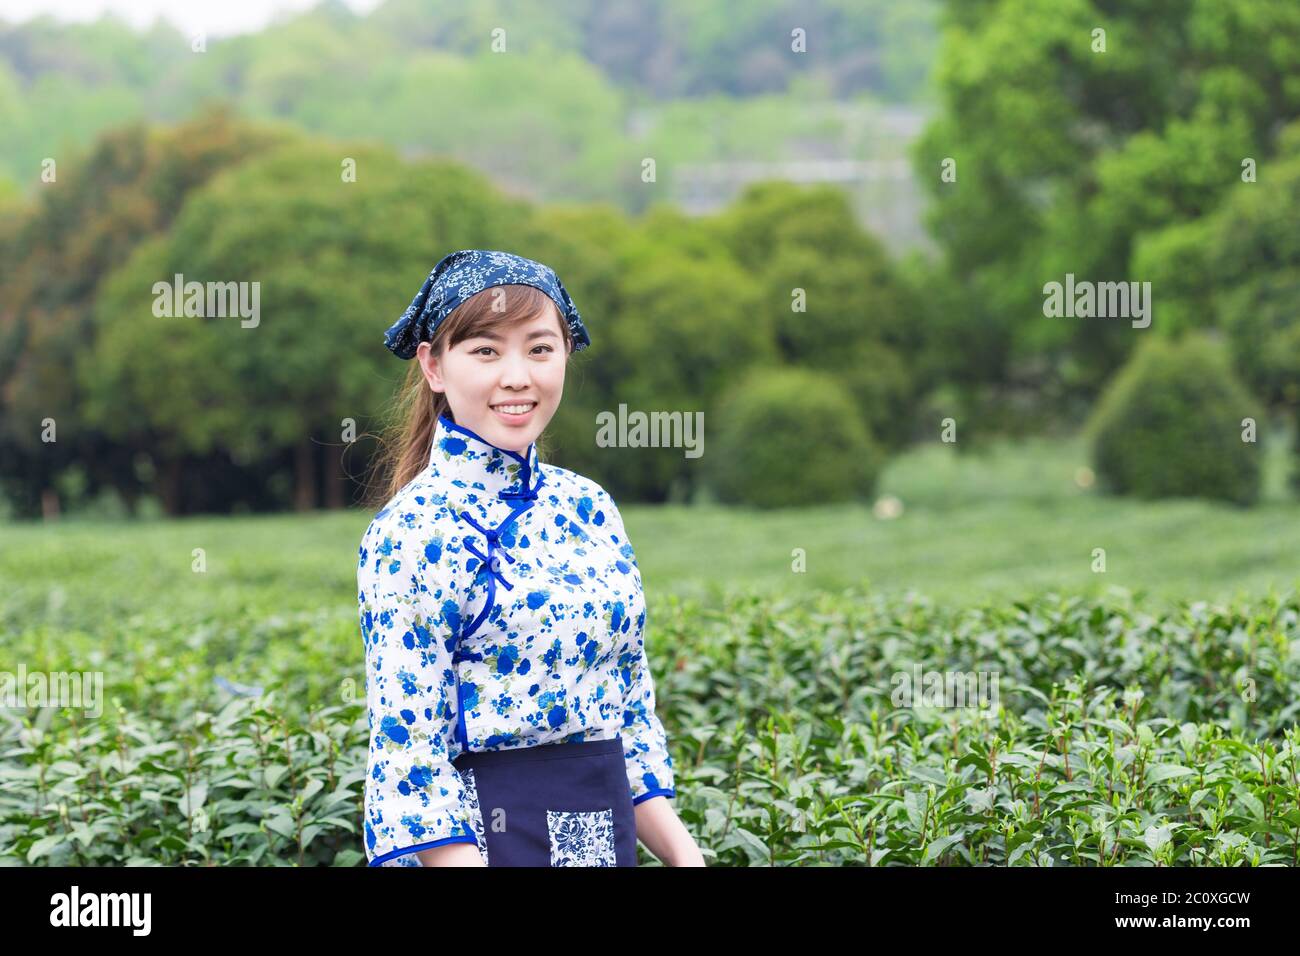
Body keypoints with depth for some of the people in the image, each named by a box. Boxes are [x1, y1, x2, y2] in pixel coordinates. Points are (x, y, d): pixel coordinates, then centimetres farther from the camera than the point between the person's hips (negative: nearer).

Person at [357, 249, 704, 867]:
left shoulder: (588, 507, 7)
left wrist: (682, 852, 5)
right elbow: (407, 745, -16)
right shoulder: (414, 532, -13)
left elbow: (630, 705, 12)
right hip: (485, 837, -6)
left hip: (606, 832, 7)